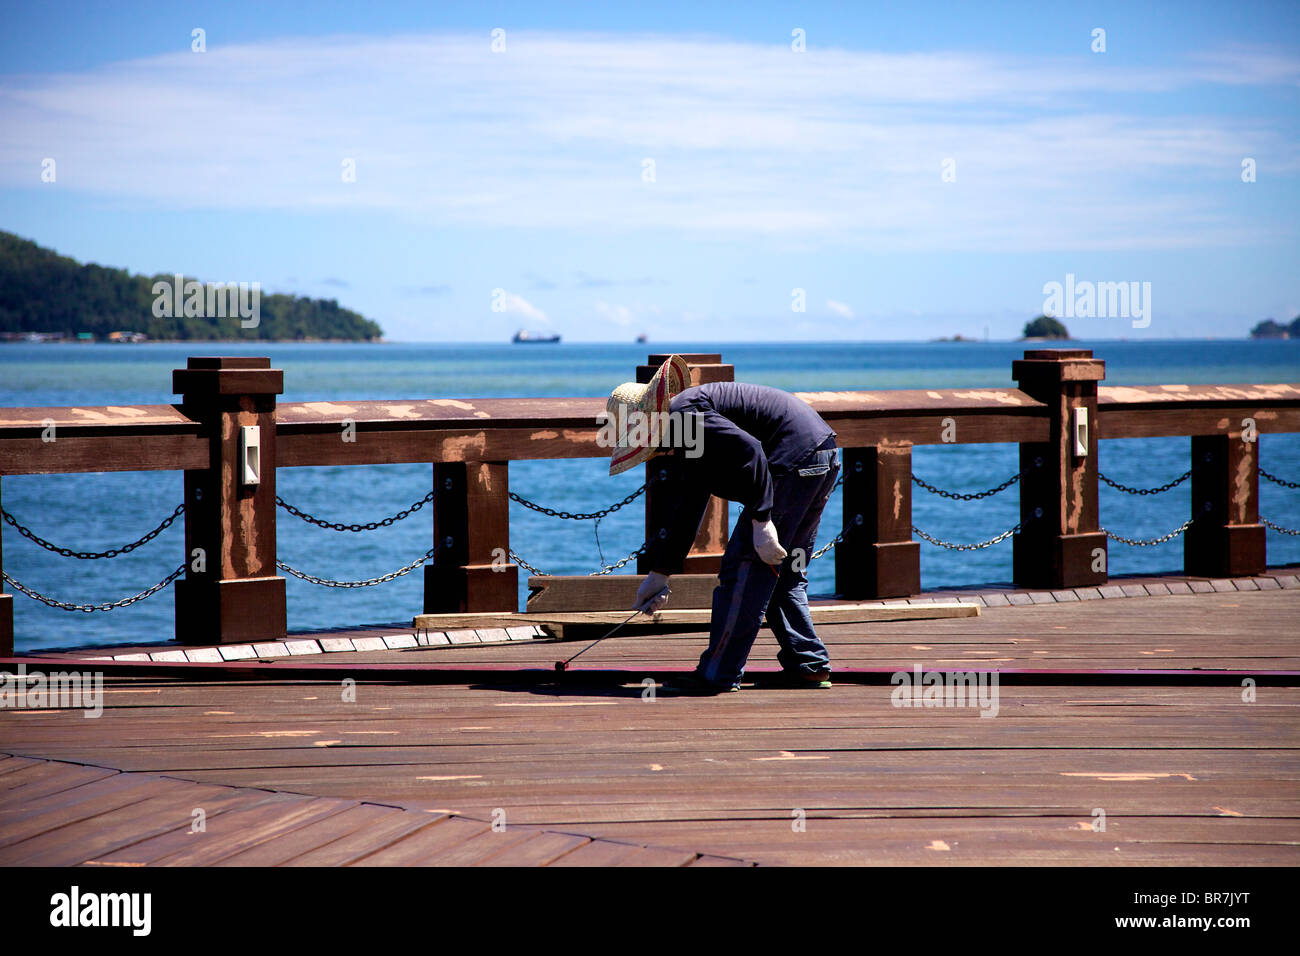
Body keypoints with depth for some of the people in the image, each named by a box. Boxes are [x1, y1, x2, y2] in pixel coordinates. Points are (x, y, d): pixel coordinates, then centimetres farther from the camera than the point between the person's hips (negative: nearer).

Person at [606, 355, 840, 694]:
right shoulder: (681, 438, 22)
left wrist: (761, 521, -25)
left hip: (792, 460, -11)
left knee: (744, 567, -7)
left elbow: (748, 451, -23)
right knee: (782, 574, 19)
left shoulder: (685, 413, -11)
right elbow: (685, 510, 31)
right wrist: (659, 573, 35)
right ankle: (808, 664, 18)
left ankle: (718, 675, -4)